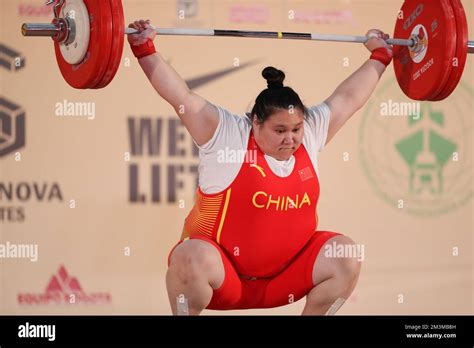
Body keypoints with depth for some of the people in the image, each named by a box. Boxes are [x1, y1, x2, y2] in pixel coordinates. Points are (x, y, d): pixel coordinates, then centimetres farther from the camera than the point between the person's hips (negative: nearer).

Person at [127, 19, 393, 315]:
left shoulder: (310, 133, 3)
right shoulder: (225, 134, -10)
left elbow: (347, 97, 14)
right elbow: (182, 97, -13)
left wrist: (379, 56, 21)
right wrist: (145, 49, -18)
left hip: (285, 276, 5)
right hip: (222, 273, -5)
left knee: (345, 257, -15)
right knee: (193, 259, -36)